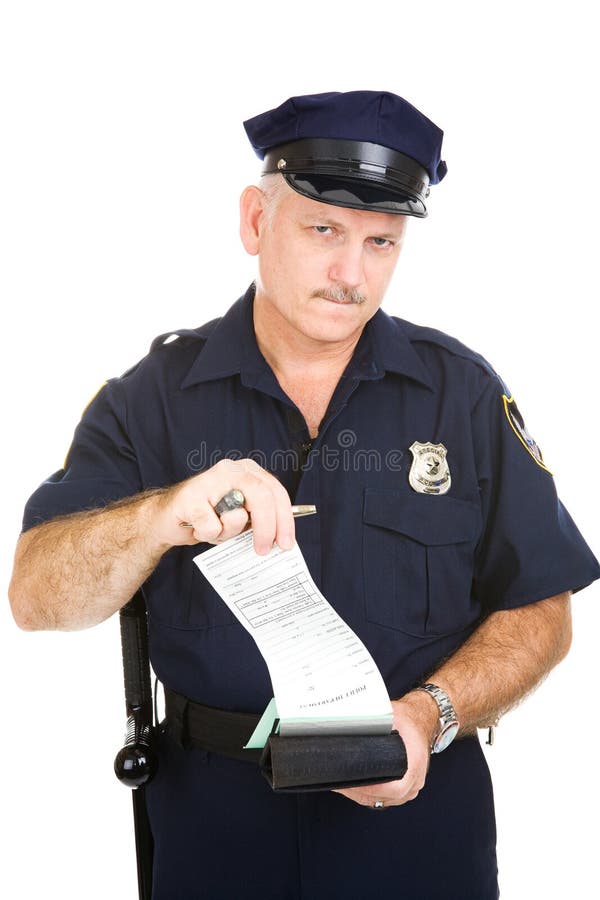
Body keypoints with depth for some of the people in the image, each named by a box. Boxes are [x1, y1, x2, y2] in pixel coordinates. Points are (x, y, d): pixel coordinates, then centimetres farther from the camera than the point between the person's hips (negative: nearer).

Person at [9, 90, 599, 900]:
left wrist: (431, 712, -20)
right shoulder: (156, 393, -5)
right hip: (214, 810, 1)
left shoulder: (463, 393, -4)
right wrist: (162, 516, -33)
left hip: (419, 802, 0)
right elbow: (37, 598, -14)